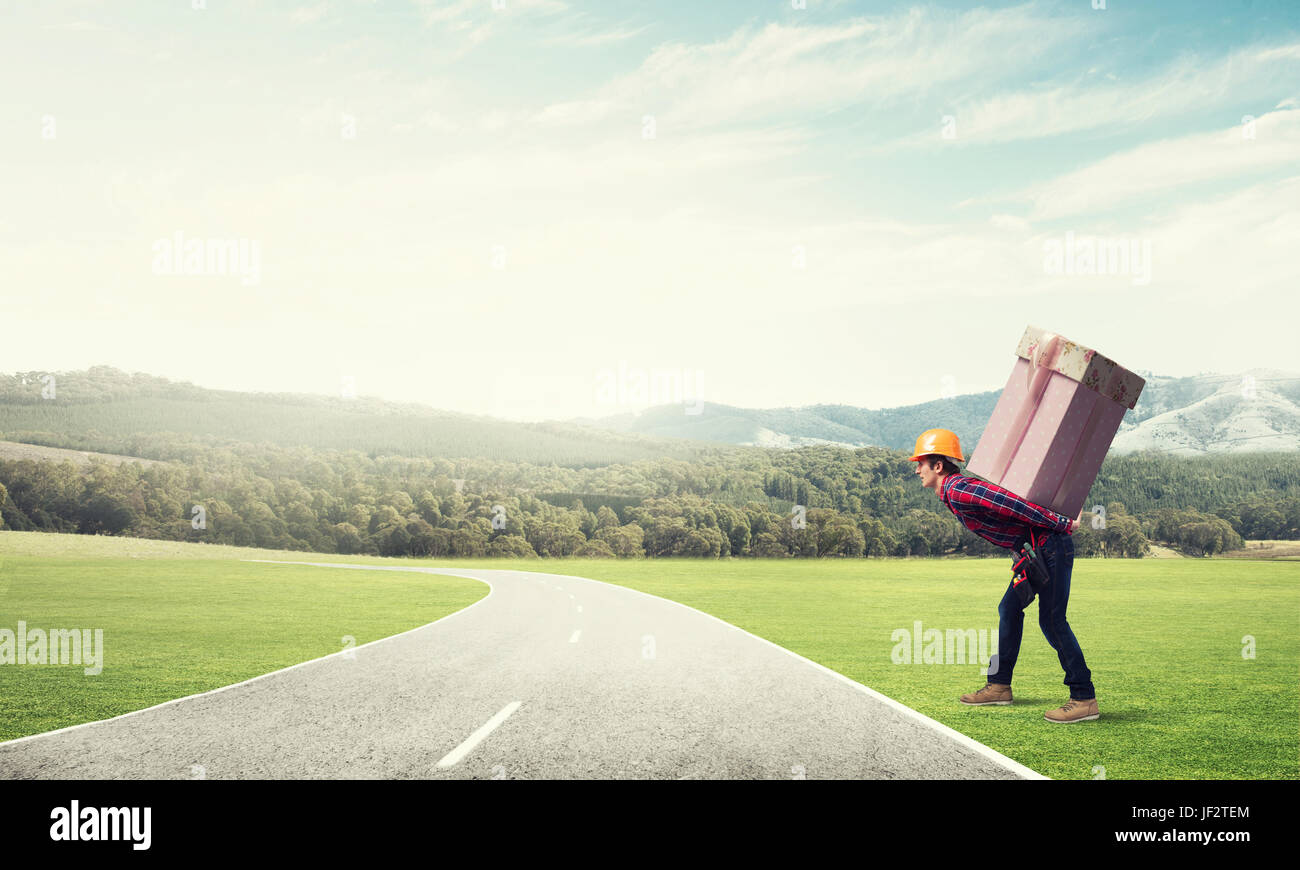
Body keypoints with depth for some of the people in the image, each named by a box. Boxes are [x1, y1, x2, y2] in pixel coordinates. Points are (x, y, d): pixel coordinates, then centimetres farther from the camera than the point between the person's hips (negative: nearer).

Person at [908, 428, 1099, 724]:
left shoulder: (958, 491, -18)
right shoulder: (956, 491, 14)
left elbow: (1014, 505, -25)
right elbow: (1004, 501, 21)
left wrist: (1061, 525, -21)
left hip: (1050, 546, -10)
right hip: (1033, 551, 10)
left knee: (1052, 621, -11)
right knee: (1009, 610, 15)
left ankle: (1084, 699, -8)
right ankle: (999, 685, 24)